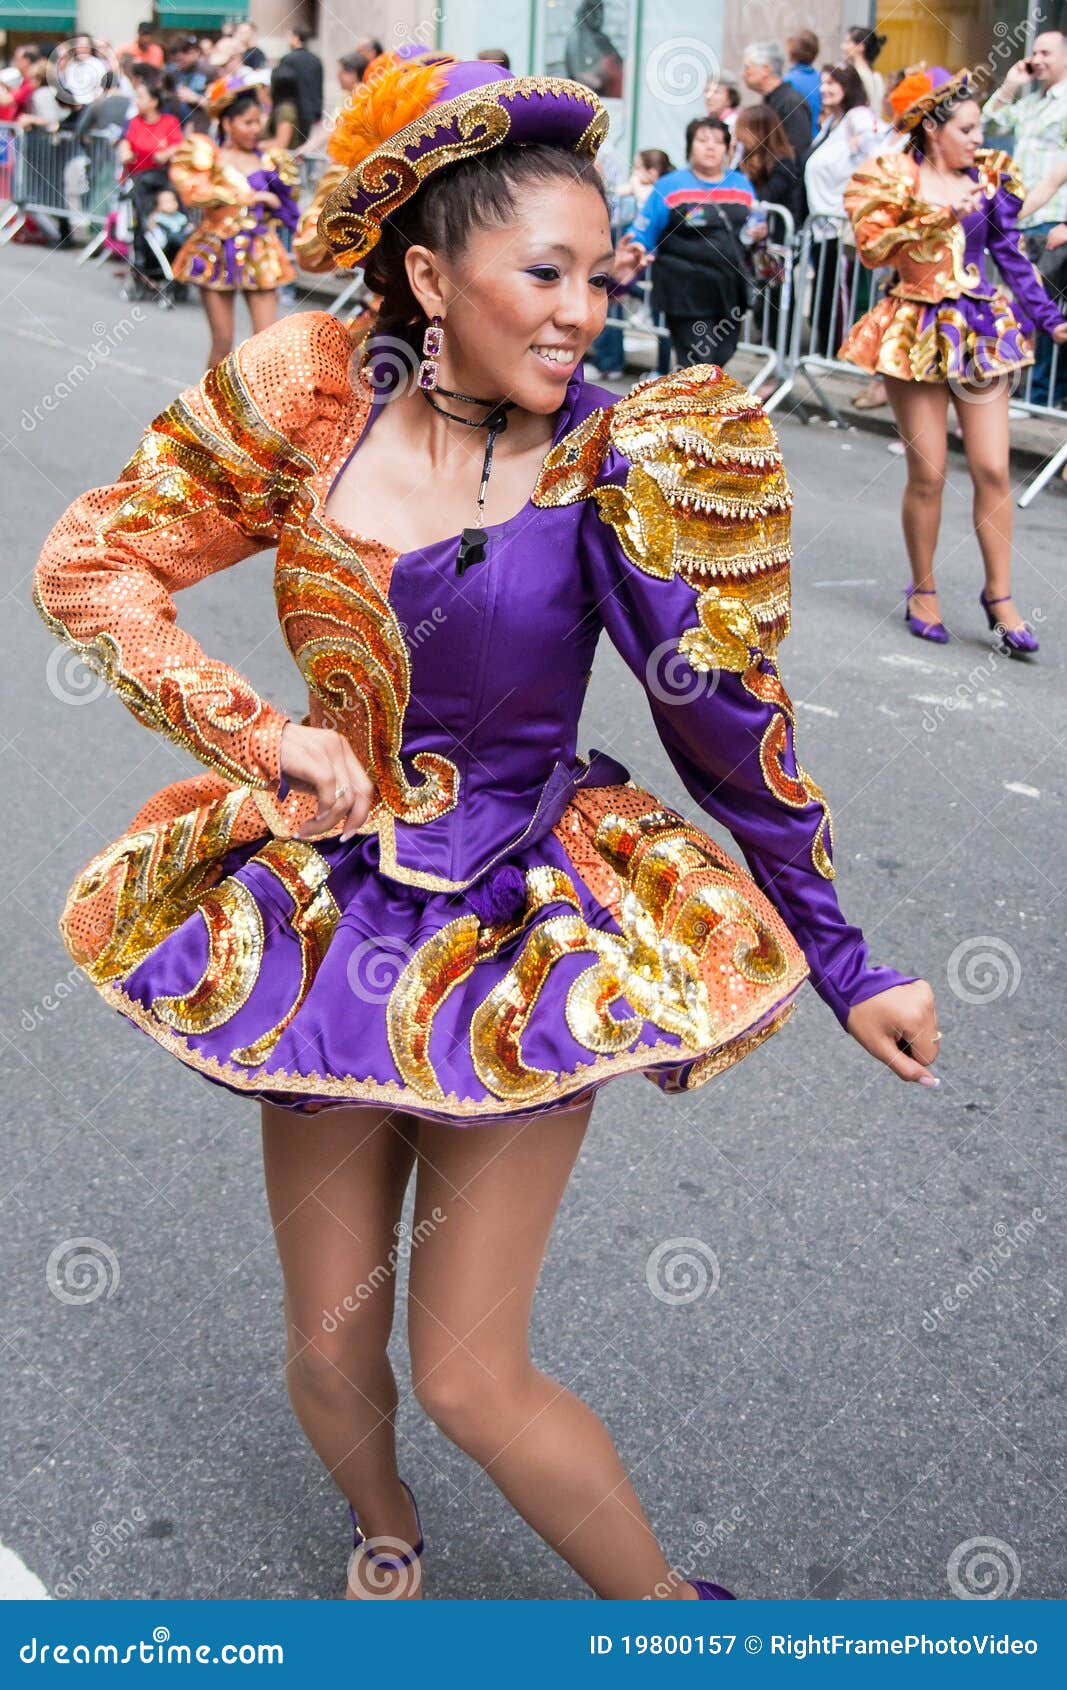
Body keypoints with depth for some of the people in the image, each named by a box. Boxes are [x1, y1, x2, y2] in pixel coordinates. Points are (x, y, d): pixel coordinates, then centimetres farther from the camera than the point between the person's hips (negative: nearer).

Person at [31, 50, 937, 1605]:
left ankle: (674, 1612, 28)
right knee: (331, 1351, 13)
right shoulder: (313, 397, -9)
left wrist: (843, 968, -4)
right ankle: (387, 1542, 49)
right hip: (333, 906, 3)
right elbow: (86, 566, -3)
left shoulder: (618, 467, -12)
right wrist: (262, 734, -14)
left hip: (531, 929, -2)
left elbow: (735, 733, -6)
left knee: (469, 1378, 0)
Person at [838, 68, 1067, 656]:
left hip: (979, 329, 3)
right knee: (927, 473, 0)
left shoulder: (988, 178, 7)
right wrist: (937, 220, -19)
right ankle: (922, 591, 18)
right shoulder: (894, 179, -1)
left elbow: (1012, 255, 9)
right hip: (915, 332, -3)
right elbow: (874, 247, -13)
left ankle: (999, 595, 8)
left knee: (993, 469, -2)